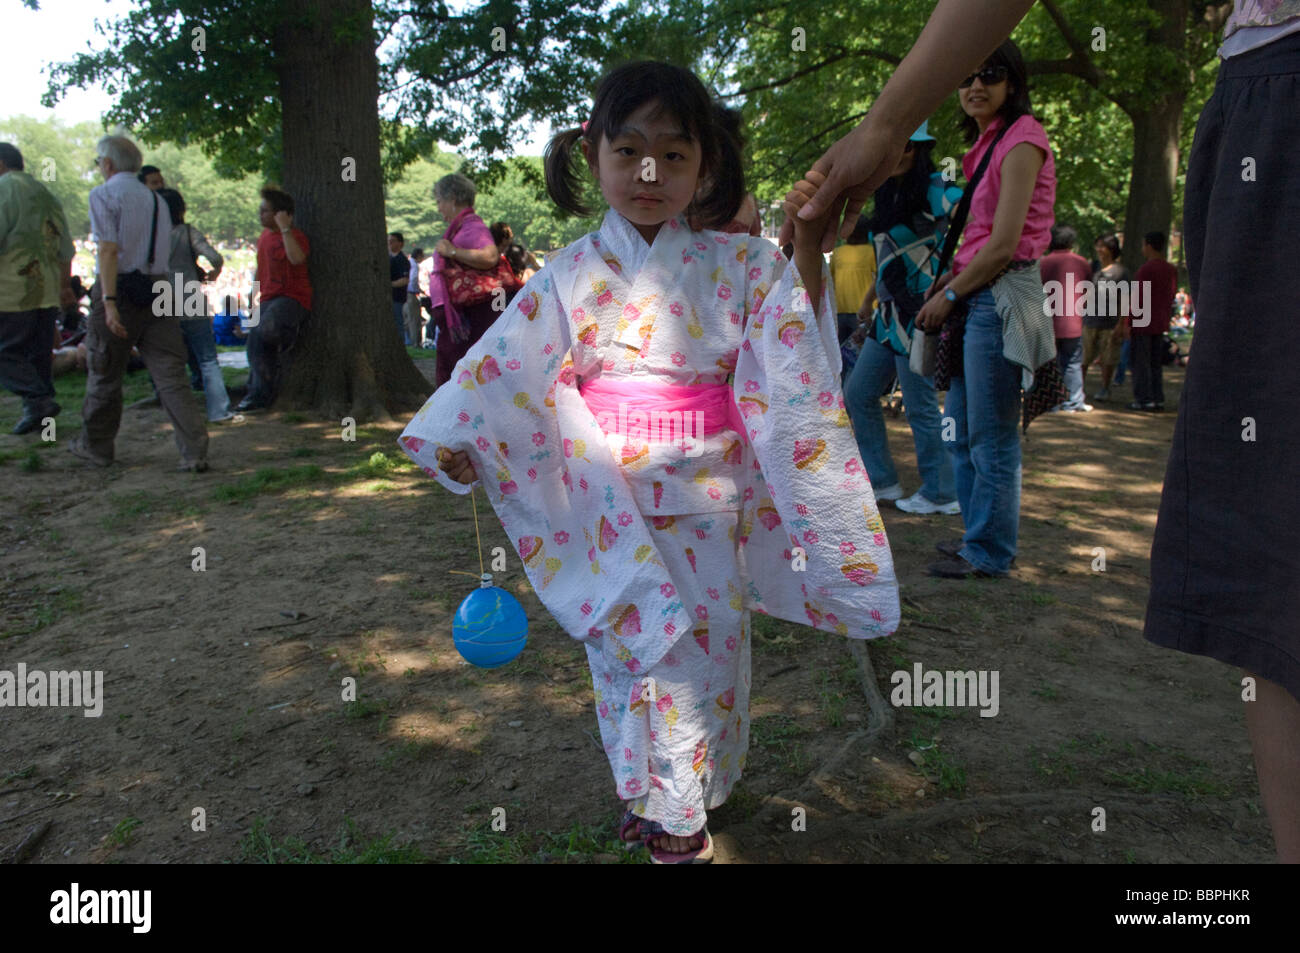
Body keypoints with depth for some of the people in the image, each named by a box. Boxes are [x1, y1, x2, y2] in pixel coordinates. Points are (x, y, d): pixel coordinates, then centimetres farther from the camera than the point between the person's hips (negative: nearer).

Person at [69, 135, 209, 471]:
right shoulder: (156, 198, 15)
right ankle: (195, 452, -10)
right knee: (171, 376, 0)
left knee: (105, 374, 11)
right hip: (158, 289, 5)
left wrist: (109, 302, -20)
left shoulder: (103, 194, -4)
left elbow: (109, 250, -15)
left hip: (121, 289, -5)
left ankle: (95, 446, 26)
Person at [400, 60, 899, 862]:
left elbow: (796, 357, -9)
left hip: (708, 500, 0)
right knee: (629, 646, 11)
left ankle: (686, 801, 36)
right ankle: (657, 800, 34)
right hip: (612, 502, 0)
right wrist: (452, 439, -6)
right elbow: (510, 364, 0)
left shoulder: (740, 264, -2)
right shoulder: (575, 273, -1)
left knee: (706, 647, 10)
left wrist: (808, 252, -19)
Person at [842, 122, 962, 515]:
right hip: (889, 315, 9)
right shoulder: (888, 194, 14)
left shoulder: (937, 192, -11)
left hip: (919, 313, -9)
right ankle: (882, 480, 21)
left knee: (920, 406, -3)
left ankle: (941, 493, 12)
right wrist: (869, 300, 25)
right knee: (857, 394, 11)